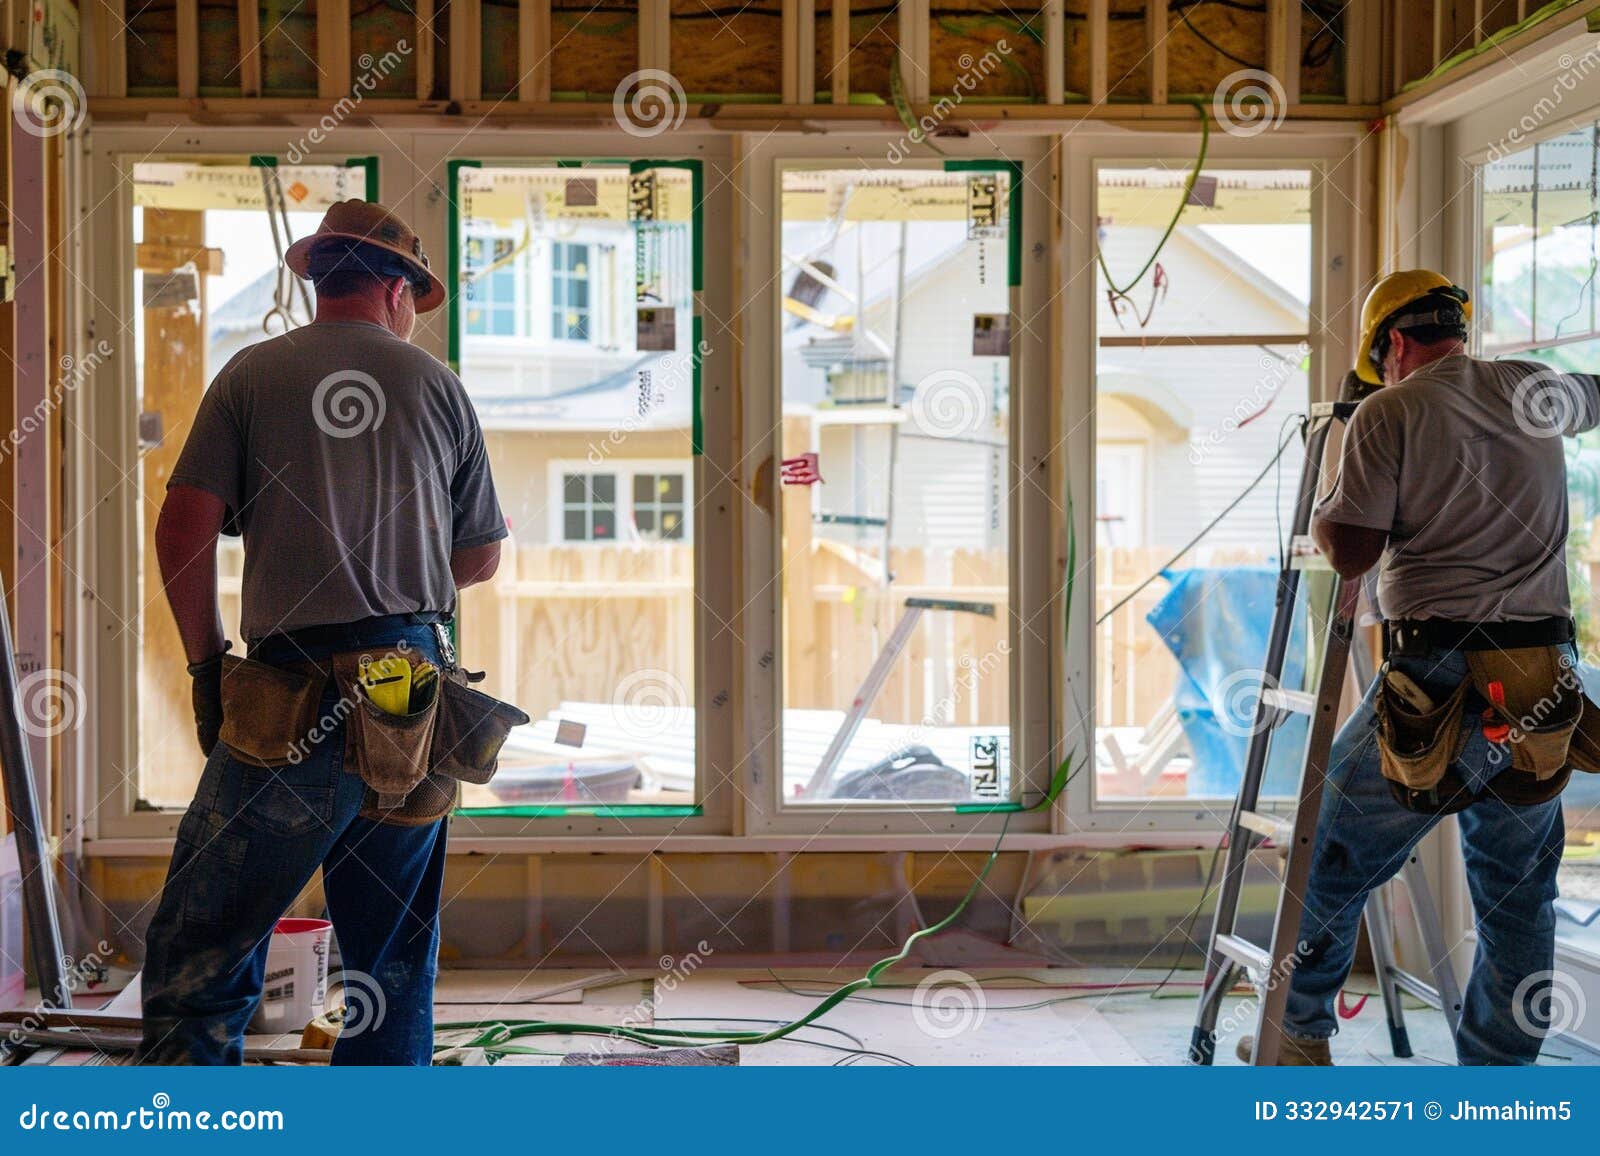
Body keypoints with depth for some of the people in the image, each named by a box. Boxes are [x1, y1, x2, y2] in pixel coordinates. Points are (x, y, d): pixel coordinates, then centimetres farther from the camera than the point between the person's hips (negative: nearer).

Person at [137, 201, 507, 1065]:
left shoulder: (253, 374, 5)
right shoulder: (437, 384, 11)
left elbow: (183, 529, -4)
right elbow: (481, 557, 16)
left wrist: (207, 666, 8)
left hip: (296, 699, -3)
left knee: (199, 958, 0)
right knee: (396, 966, 14)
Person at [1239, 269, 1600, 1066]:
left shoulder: (1387, 414, -3)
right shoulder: (1535, 392, 12)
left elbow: (1351, 554, -7)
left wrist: (1320, 513, 13)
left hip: (1436, 682, -4)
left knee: (1335, 860, 13)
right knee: (1519, 898, 13)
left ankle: (1301, 1037, 21)